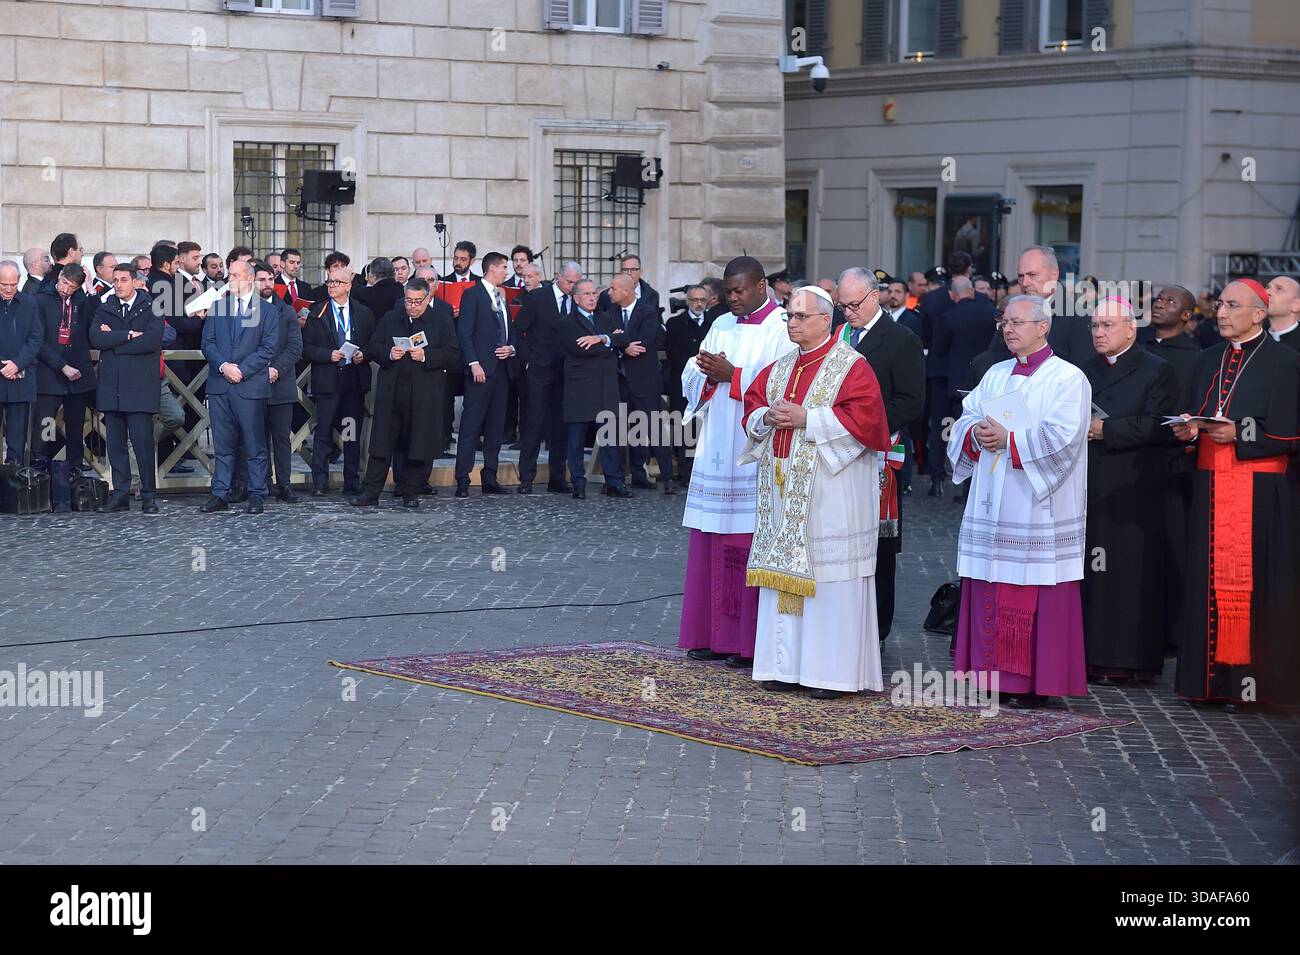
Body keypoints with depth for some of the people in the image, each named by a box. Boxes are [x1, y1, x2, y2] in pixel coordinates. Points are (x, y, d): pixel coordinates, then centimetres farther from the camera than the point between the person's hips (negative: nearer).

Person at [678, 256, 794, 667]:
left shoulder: (783, 330, -4)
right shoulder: (721, 326, 17)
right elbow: (690, 380, 15)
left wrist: (732, 375, -14)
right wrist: (709, 375, -6)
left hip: (754, 457, -7)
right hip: (717, 454, 7)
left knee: (750, 546, -6)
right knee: (712, 547, 7)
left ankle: (750, 642, -2)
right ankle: (713, 636, 12)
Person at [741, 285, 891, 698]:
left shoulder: (852, 366, -7)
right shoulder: (781, 367, 15)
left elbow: (863, 418, -17)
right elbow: (752, 404, 20)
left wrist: (806, 419, -19)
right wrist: (767, 417, -4)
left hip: (831, 490, -7)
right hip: (783, 485, 7)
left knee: (828, 577, -6)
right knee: (785, 568, 8)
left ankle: (832, 671, -2)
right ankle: (786, 664, 14)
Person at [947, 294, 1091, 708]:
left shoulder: (1067, 378, -3)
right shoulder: (995, 375, 17)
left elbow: (1062, 437, -15)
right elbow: (965, 420, 13)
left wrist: (1009, 441, -16)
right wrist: (977, 435, -9)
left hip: (1037, 509, -6)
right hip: (991, 504, 6)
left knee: (1033, 596, -5)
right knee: (990, 593, 5)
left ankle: (1033, 682, 0)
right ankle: (993, 675, 10)